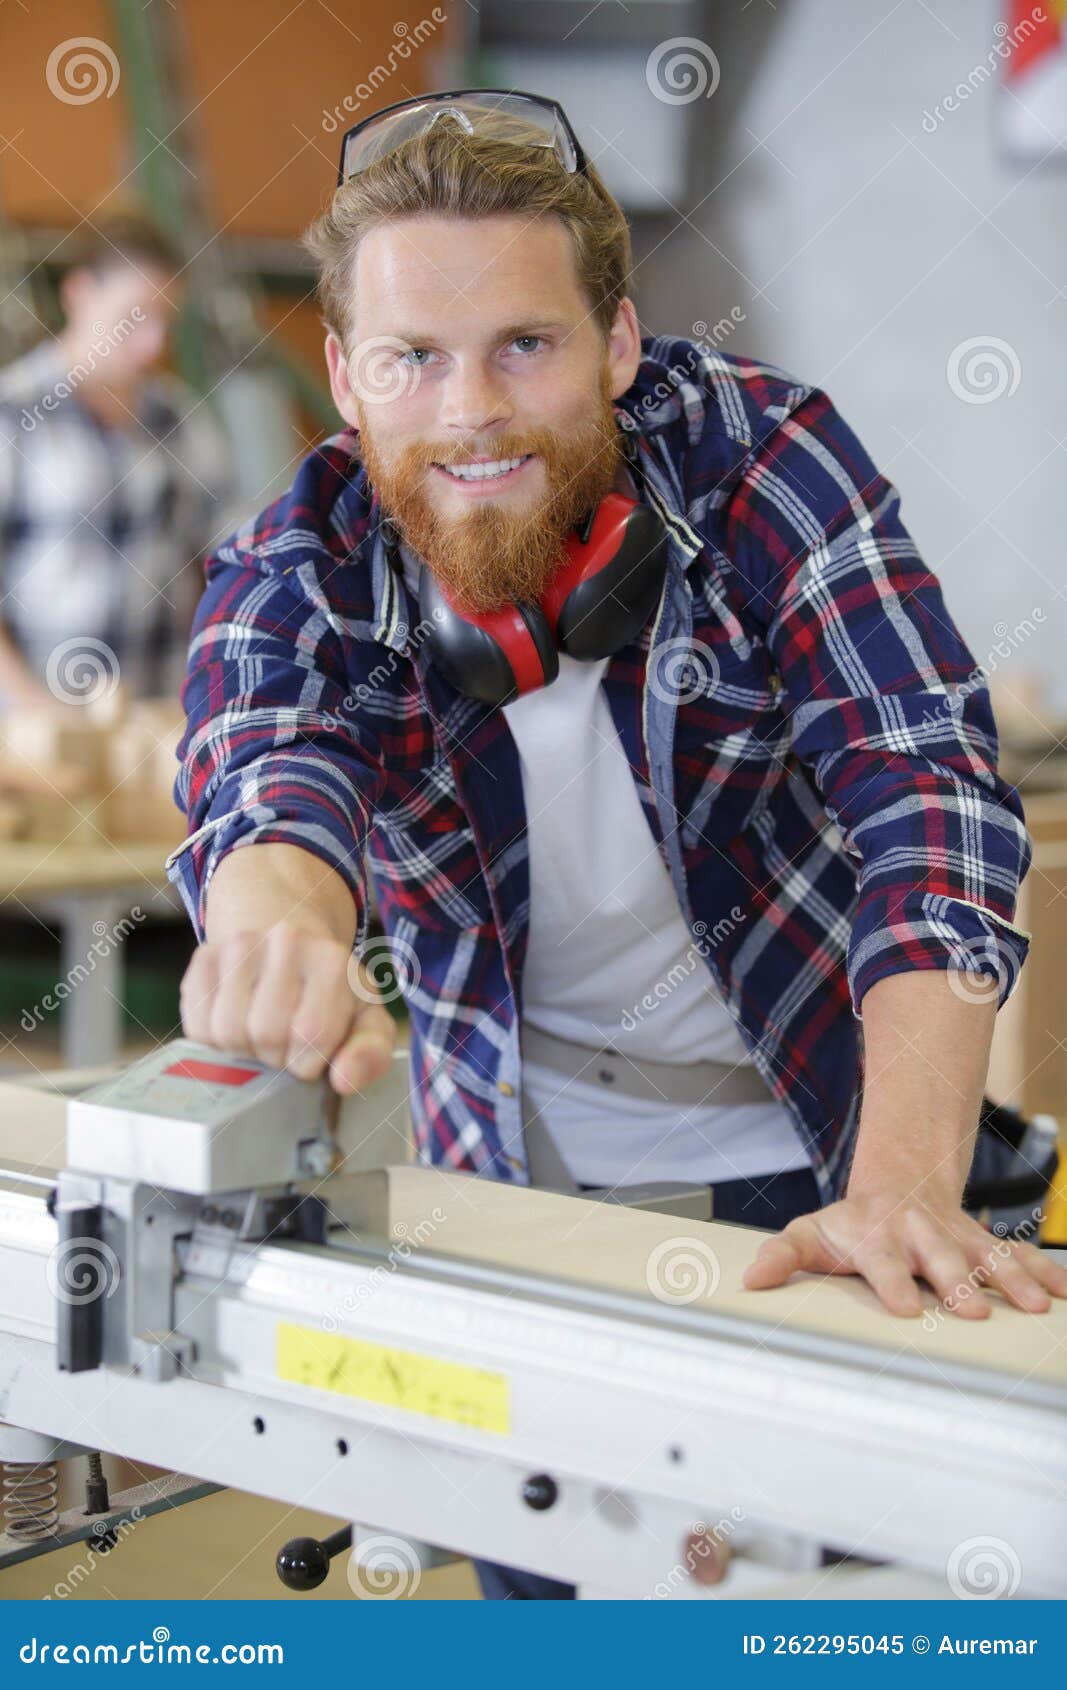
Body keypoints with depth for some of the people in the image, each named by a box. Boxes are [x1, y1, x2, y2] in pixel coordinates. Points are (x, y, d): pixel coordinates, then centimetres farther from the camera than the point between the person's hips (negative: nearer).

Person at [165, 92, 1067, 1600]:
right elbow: (265, 772, -37)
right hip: (526, 1163, 1)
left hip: (811, 1131, -1)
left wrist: (907, 1188, -43)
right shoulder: (289, 580, -16)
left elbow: (925, 790, -29)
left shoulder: (763, 454, -20)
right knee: (537, 1562, 10)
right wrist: (283, 924, -63)